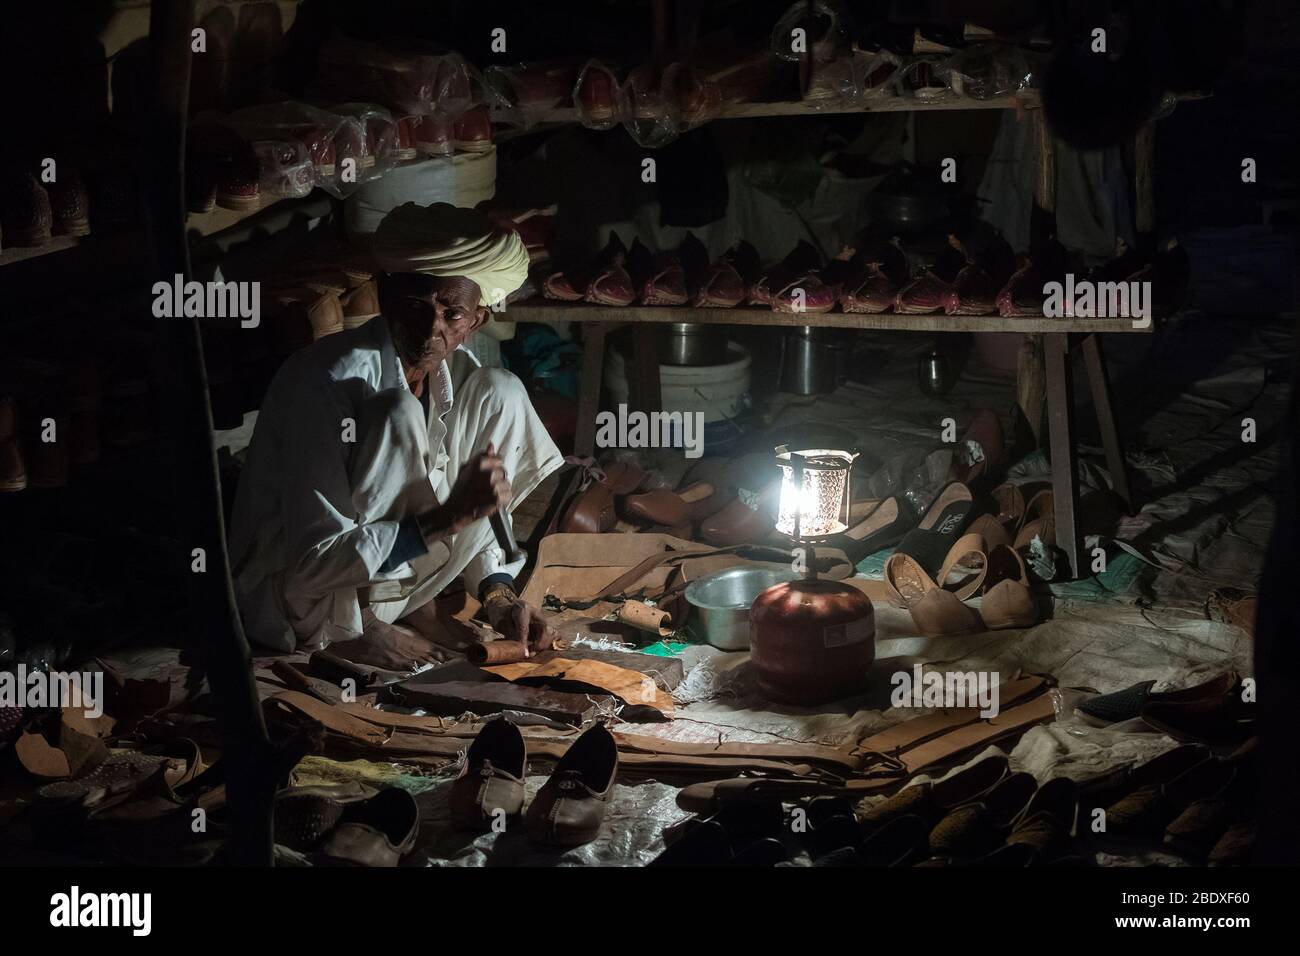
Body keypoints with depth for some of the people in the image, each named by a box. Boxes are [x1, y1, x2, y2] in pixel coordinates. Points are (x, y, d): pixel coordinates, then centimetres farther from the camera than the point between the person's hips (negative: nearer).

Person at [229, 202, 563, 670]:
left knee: (500, 393, -5)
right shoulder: (325, 381, -26)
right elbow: (314, 560, -28)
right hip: (295, 597, -7)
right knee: (403, 414, -28)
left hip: (386, 577, 7)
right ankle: (353, 627, -14)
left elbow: (465, 507, 9)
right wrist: (451, 516, -31)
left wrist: (497, 593, -6)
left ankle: (409, 607, -3)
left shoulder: (458, 373, -3)